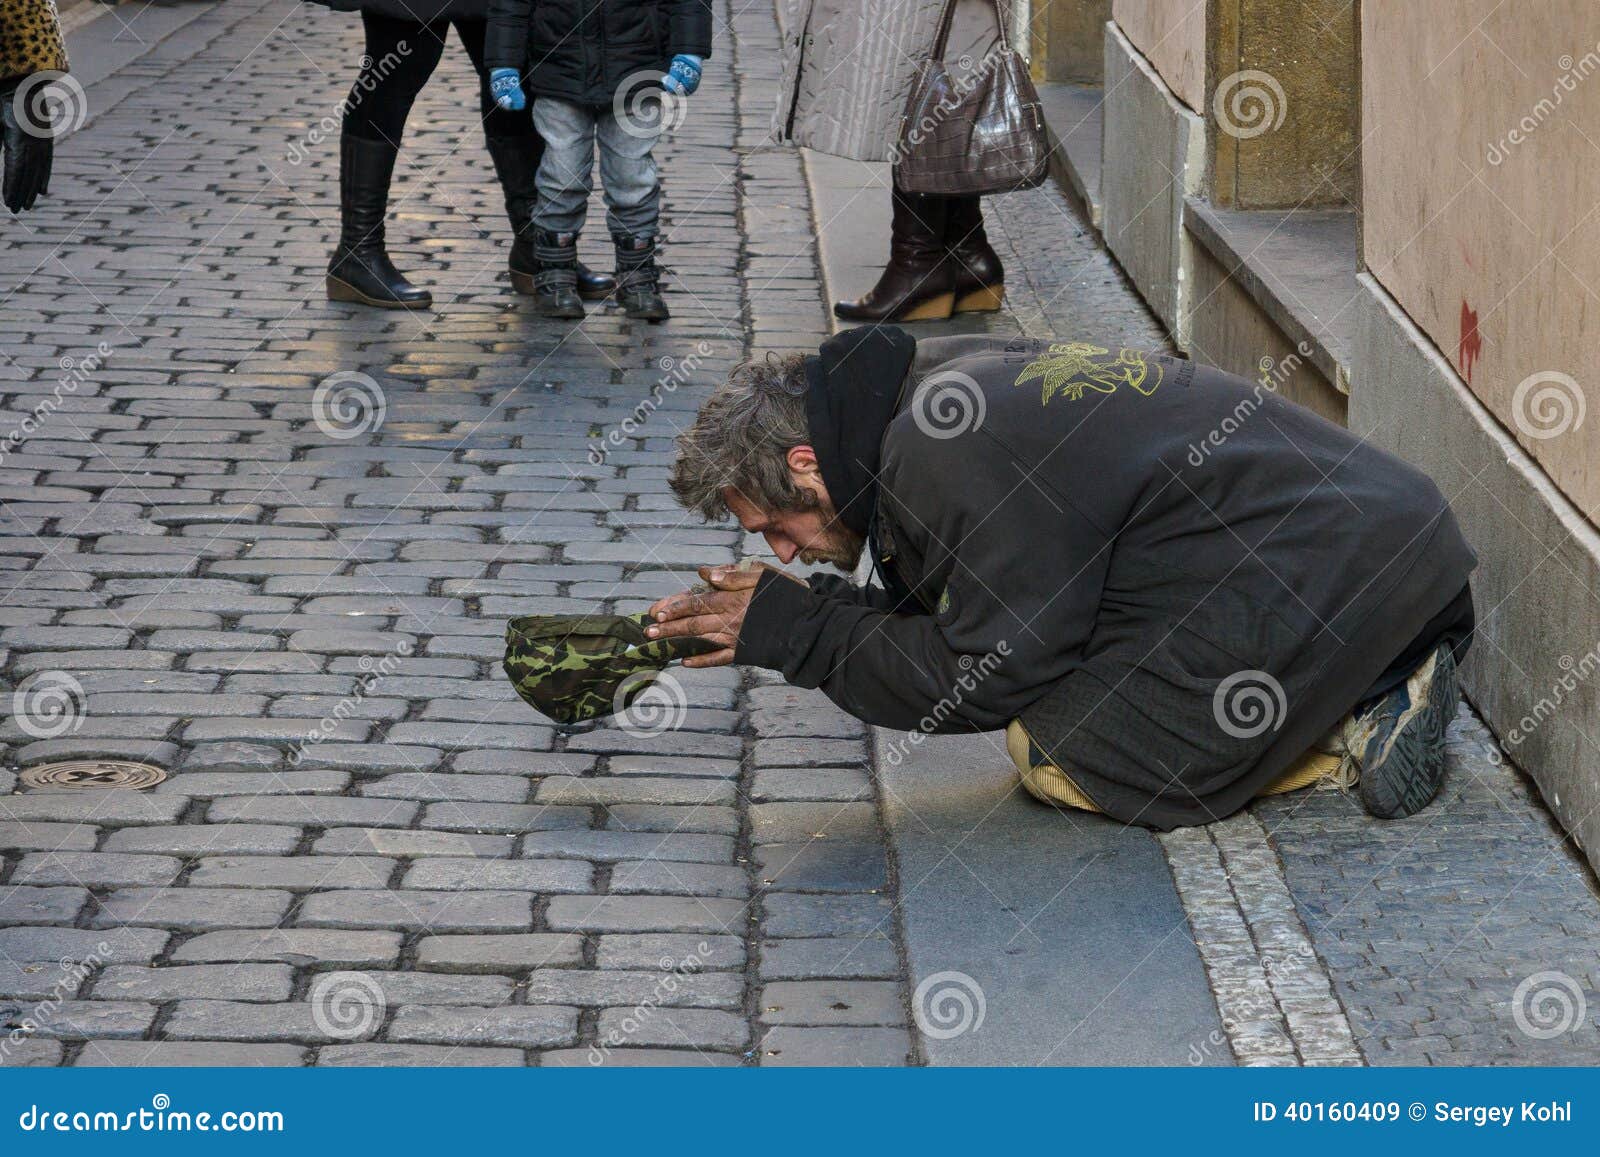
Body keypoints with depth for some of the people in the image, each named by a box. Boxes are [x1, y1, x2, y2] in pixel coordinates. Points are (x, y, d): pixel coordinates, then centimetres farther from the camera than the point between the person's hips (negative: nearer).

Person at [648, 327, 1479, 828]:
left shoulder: (945, 456, -18)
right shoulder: (944, 386, 13)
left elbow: (994, 675, -12)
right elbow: (937, 620, 17)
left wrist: (794, 634, -6)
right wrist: (804, 613, 7)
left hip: (1314, 577, -10)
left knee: (1053, 755, -6)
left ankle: (1354, 723, -6)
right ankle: (1367, 682, 10)